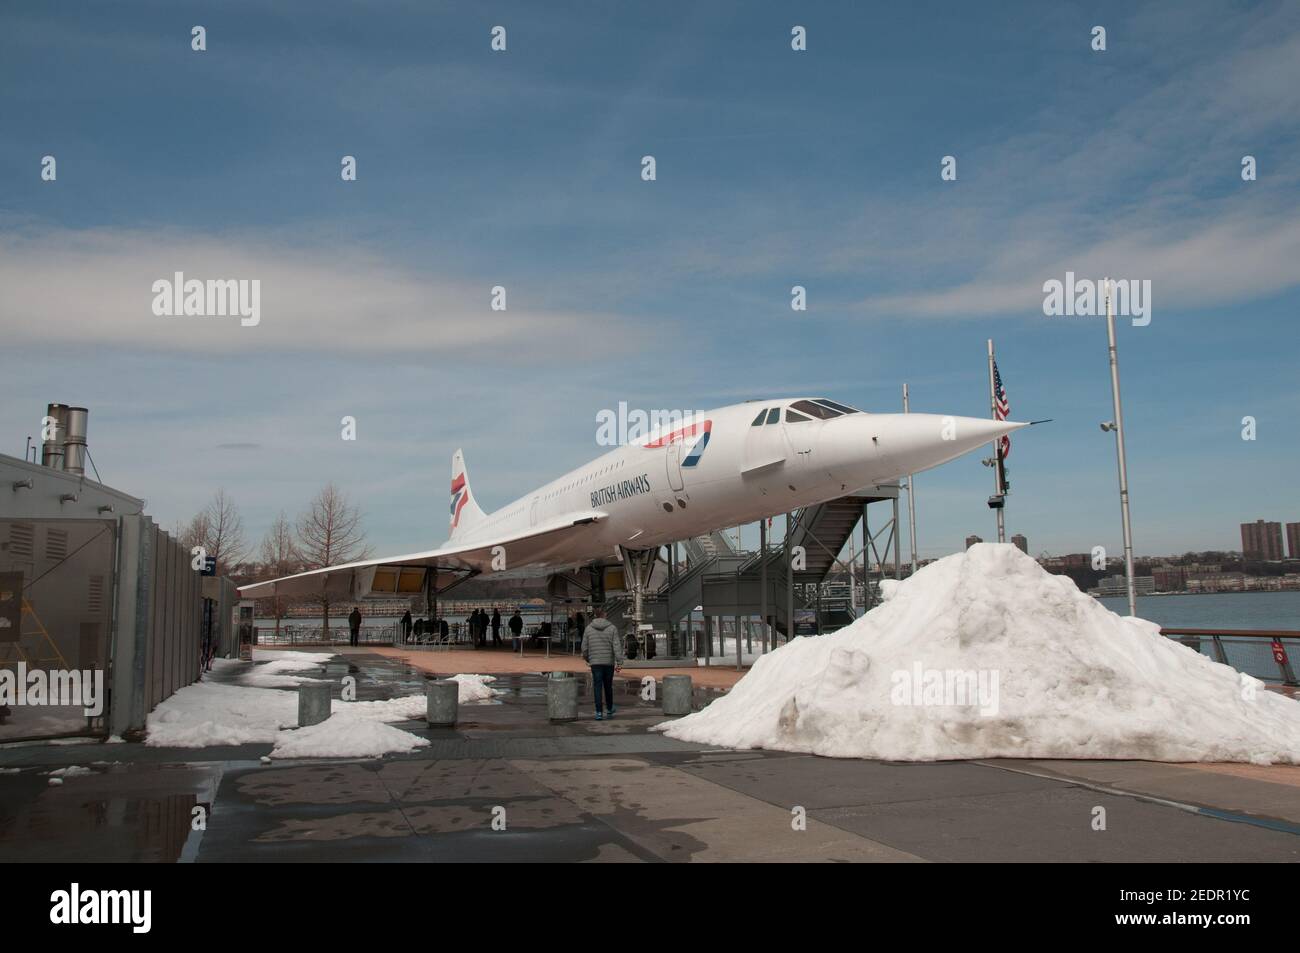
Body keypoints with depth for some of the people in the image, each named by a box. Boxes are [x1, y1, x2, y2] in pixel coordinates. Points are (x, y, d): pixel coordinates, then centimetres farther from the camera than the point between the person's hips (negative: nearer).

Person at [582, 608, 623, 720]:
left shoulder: (589, 628, -1)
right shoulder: (612, 628, -2)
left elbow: (585, 647, 4)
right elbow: (617, 646, -9)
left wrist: (586, 657, 23)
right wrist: (619, 662, -11)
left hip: (595, 662, -1)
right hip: (609, 662, 1)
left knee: (597, 687, 0)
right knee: (608, 686, 15)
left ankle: (599, 712, -8)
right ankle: (609, 710, 31)